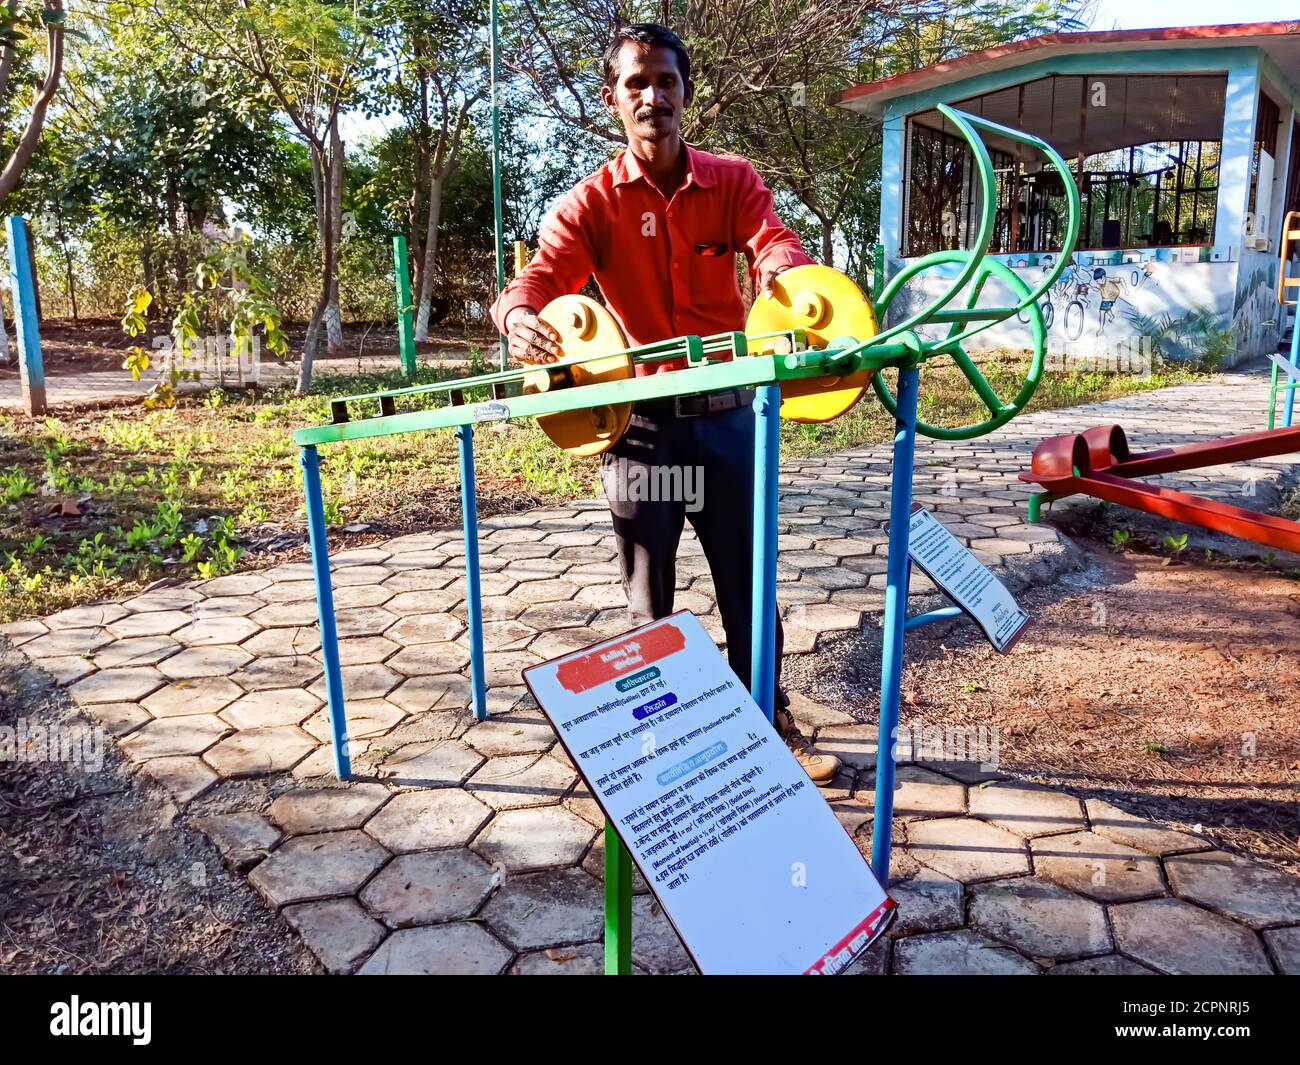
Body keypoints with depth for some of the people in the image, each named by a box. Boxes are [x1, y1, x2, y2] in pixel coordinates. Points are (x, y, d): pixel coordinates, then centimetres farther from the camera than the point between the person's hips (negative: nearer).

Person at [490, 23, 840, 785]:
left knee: (747, 576, 13)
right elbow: (541, 277, -15)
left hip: (726, 413, 1)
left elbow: (772, 239, -15)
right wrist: (519, 316, -40)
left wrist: (781, 265, -41)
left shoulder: (733, 181, 3)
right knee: (649, 588, 10)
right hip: (639, 420, -1)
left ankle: (771, 718, 33)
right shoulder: (590, 204, -1)